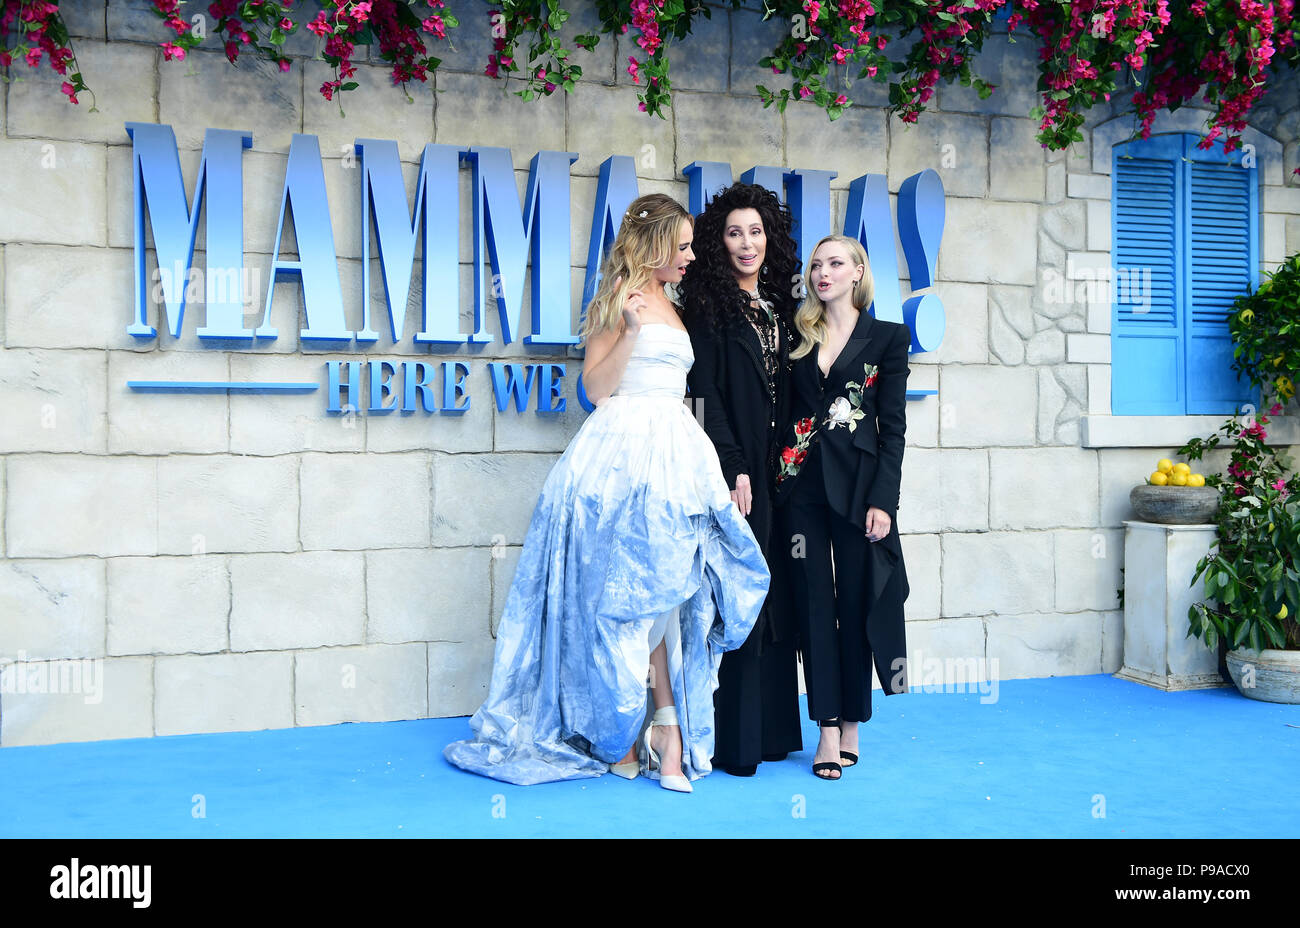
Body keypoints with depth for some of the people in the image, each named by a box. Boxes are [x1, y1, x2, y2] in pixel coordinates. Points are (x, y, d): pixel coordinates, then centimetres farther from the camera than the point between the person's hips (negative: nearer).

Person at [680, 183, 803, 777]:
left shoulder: (779, 304, 15)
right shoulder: (710, 305, -4)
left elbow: (787, 391, 16)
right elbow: (707, 393, -10)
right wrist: (733, 469, -17)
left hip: (778, 469, 7)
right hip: (734, 467, -6)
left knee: (775, 593, 9)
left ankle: (772, 729, 18)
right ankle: (734, 739, 3)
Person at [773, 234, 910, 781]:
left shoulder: (887, 338, 4)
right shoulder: (799, 336, 11)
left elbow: (893, 426, -1)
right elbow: (782, 411, 9)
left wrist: (882, 499, -9)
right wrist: (780, 476, -3)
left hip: (857, 482, -2)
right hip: (801, 483, 2)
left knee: (857, 602, 3)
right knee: (814, 602, 2)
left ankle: (851, 724, 16)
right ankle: (828, 730, 8)